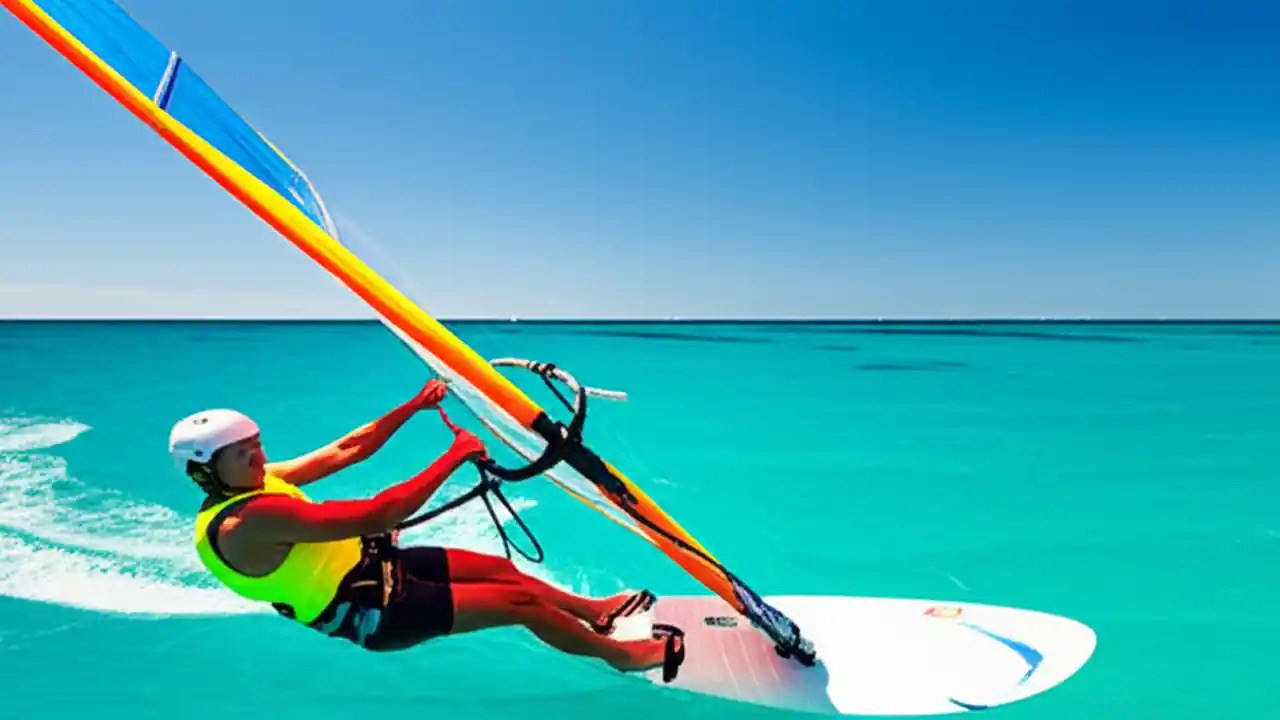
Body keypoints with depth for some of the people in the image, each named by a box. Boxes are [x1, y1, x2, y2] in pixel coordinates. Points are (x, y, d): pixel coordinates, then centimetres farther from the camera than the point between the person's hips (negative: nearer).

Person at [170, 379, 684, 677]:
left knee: (501, 568, 12)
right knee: (520, 601, -6)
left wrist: (414, 406, -3)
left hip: (370, 564, 9)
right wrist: (455, 457, -30)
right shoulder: (247, 521, -30)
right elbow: (374, 516, -35)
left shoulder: (253, 485, -1)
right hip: (367, 612, -9)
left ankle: (594, 611, 32)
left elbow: (344, 451, 4)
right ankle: (621, 655, 13)